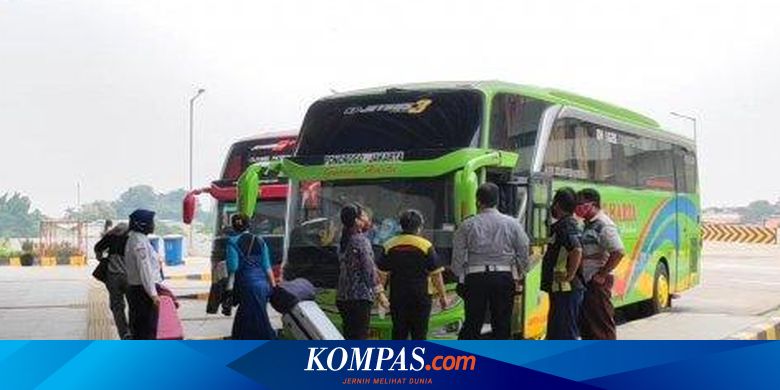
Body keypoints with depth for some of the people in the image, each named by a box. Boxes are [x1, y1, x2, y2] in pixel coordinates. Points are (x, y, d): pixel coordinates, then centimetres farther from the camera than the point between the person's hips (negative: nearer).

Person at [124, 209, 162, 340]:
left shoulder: (133, 239, 13)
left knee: (138, 326, 15)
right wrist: (153, 293, -23)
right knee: (148, 328, -5)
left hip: (135, 288, 10)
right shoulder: (140, 242, -18)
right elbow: (145, 270, -22)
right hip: (143, 290, -10)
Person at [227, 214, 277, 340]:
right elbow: (267, 266, 6)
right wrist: (273, 285, 9)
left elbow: (233, 266, -11)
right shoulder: (259, 241, 9)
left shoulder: (233, 241, -5)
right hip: (263, 283, 6)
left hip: (247, 285, -6)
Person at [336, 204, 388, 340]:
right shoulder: (361, 240, -14)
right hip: (360, 296, -8)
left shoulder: (345, 240, 10)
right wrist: (379, 293, -6)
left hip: (342, 296, 8)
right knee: (360, 336, -5)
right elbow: (369, 269, -14)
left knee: (349, 336, 14)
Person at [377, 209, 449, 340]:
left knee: (399, 334, 8)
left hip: (397, 296, 3)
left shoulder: (390, 245, 4)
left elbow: (381, 272, 6)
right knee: (419, 334, 3)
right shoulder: (425, 245, -5)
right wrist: (442, 296, 2)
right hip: (420, 296, -3)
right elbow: (436, 274, -5)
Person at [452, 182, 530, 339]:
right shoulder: (512, 223, 3)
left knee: (472, 323, 4)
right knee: (502, 323, 7)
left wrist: (460, 277, 9)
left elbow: (458, 256, 0)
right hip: (504, 277, 1)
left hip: (475, 278, -1)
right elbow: (523, 251, 5)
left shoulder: (468, 225, 0)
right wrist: (519, 276, 15)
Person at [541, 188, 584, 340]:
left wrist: (569, 276, -23)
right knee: (555, 334, 18)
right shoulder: (572, 225, 16)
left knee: (567, 334, -6)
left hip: (565, 289, -10)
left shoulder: (565, 226, -16)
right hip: (562, 289, 10)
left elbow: (577, 250, -30)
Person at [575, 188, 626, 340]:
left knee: (603, 324, -4)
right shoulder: (587, 225, 14)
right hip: (585, 281, 10)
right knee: (585, 322, 15)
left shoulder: (604, 225, -15)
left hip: (598, 282, -10)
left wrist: (602, 275, -19)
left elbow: (618, 252, -23)